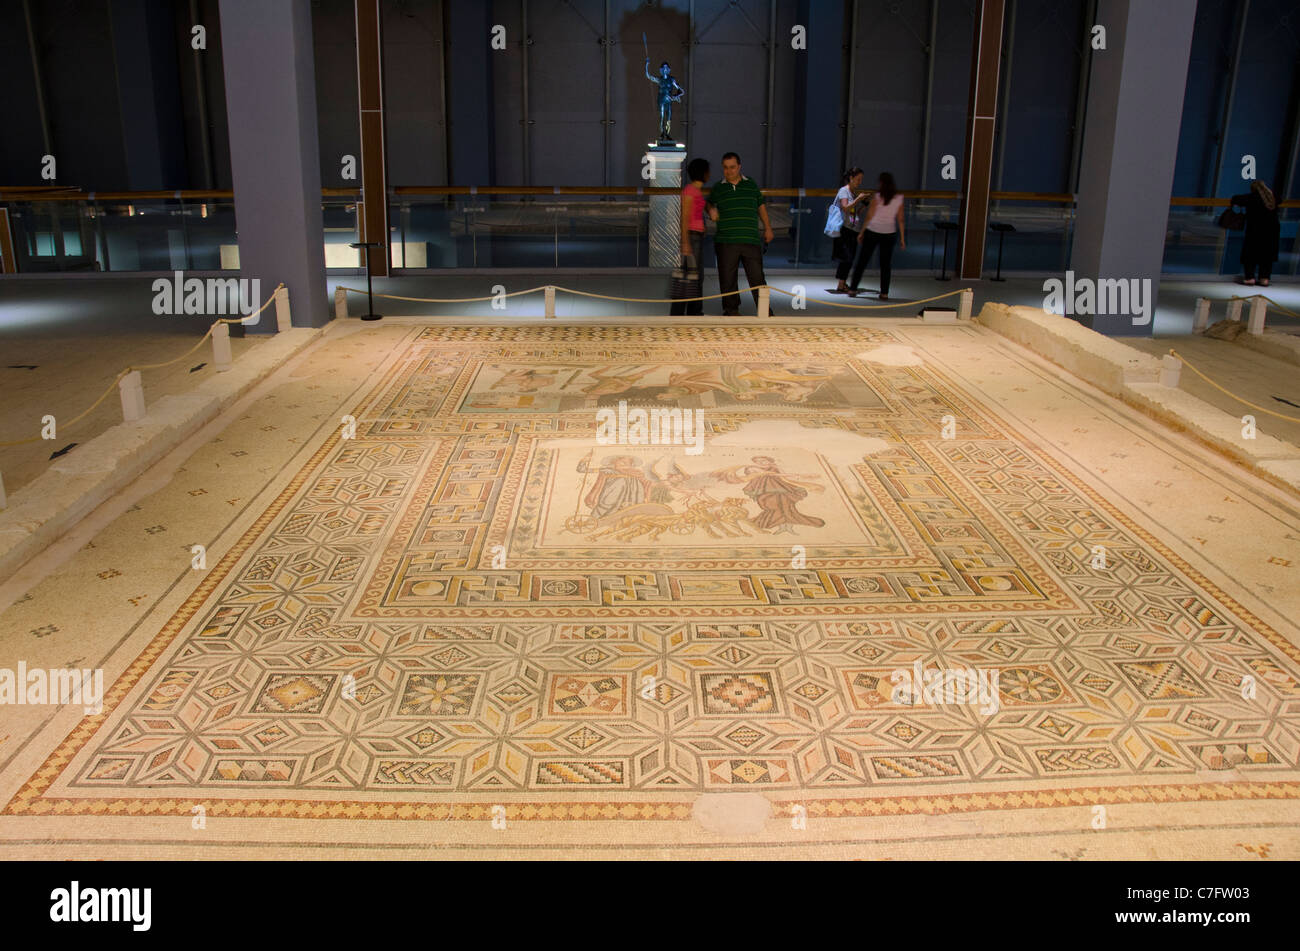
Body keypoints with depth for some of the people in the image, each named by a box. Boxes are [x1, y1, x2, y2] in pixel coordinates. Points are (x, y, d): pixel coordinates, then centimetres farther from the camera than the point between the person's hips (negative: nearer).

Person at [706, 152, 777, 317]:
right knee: (728, 278, 0)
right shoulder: (717, 188, 10)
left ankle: (765, 310, 7)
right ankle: (731, 309, 12)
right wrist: (711, 210, 2)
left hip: (751, 240, 0)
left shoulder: (751, 185, 12)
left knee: (757, 276, -1)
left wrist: (767, 228, 19)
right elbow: (709, 203, 26)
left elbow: (761, 206, 21)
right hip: (726, 242, 0)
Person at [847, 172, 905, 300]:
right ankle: (884, 293, 6)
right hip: (889, 233, 2)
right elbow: (900, 220, 1)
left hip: (872, 231, -2)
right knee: (885, 265, 9)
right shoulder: (899, 198, 0)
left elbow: (869, 216, -6)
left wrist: (862, 232, 3)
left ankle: (852, 289, 9)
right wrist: (902, 237, 7)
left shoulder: (877, 197, -8)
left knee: (861, 262, 7)